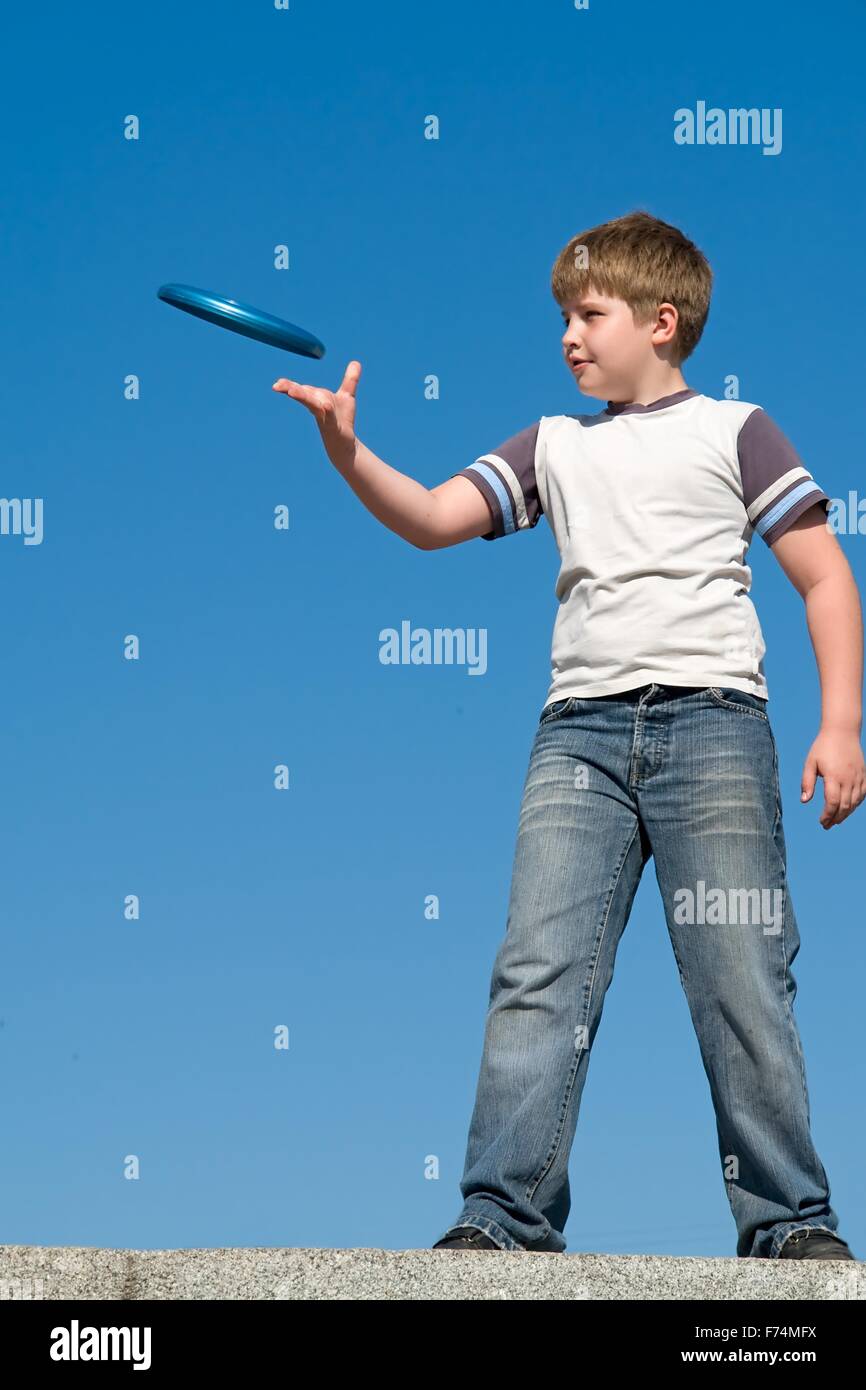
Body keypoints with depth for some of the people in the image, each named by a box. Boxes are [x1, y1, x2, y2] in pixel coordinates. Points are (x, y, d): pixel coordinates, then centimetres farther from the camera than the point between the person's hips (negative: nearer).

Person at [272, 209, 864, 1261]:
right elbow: (431, 521, 11)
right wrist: (347, 452, -7)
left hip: (710, 714, -3)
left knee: (741, 979, -4)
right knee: (537, 972, -7)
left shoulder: (732, 431, 11)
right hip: (580, 726, 3)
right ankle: (504, 1216, -8)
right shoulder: (554, 446, 22)